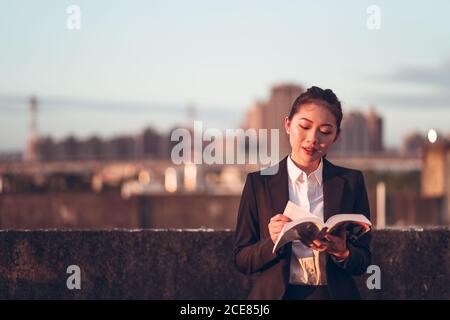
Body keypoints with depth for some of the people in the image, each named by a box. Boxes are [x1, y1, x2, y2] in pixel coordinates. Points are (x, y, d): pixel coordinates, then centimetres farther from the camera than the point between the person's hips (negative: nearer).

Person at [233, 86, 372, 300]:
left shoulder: (351, 182, 1)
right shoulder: (259, 182, -1)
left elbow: (363, 262, 2)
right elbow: (241, 260, -2)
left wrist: (341, 252, -18)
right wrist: (272, 242, -19)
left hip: (333, 294, 1)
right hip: (274, 294, -1)